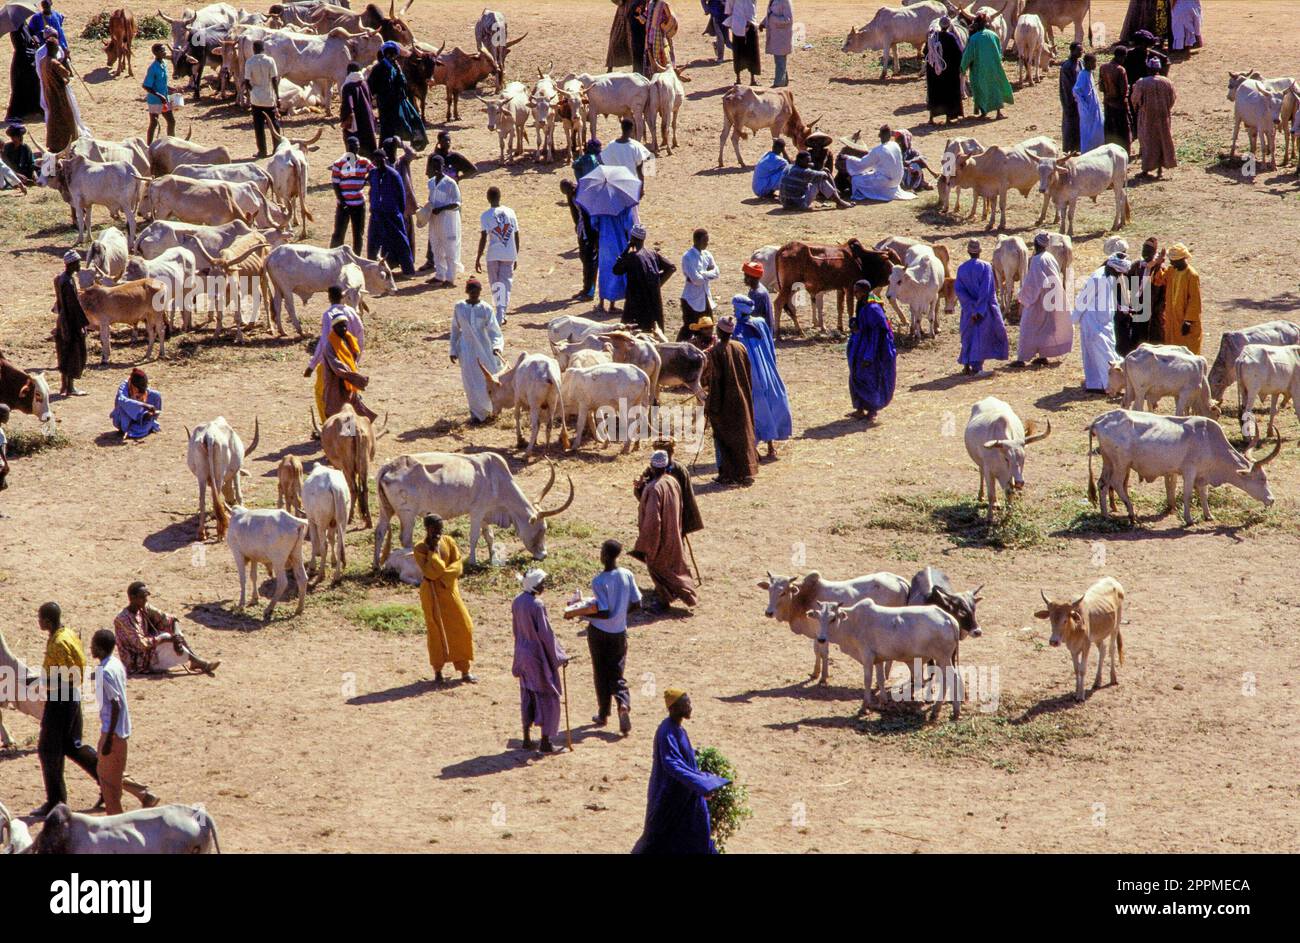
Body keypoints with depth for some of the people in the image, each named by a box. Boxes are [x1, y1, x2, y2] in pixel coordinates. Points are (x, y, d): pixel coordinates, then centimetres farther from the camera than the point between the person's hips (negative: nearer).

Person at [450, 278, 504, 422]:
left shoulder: (486, 309, -5)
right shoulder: (459, 307, 1)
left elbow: (494, 329, -11)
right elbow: (455, 329, 8)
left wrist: (496, 346, -28)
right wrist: (453, 350, 7)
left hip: (484, 349, -1)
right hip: (467, 350, 1)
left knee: (490, 379, 4)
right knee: (472, 384, -1)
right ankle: (478, 414, 12)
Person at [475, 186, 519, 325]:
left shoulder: (486, 215, -6)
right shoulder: (510, 213, 4)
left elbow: (483, 238, -12)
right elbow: (516, 237, 7)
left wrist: (478, 258, -6)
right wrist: (516, 257, 16)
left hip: (493, 255, -2)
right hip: (509, 255, 2)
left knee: (495, 285, 15)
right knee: (506, 284, 3)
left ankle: (500, 312, 18)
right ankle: (501, 315, -9)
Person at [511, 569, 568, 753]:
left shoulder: (517, 602, 0)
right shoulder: (537, 605, -23)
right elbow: (546, 634, -18)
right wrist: (560, 656, -8)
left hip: (522, 654, 8)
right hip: (539, 656, -8)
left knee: (527, 696, 16)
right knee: (548, 697, 4)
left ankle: (527, 738, 21)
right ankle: (545, 742, 6)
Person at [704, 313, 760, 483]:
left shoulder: (715, 352, -17)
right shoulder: (740, 348, -1)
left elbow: (715, 381, -17)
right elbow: (749, 377, 6)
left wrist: (710, 406, -13)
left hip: (724, 402, -5)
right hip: (742, 400, 5)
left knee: (723, 437, 7)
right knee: (742, 434, 15)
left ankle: (727, 474, 7)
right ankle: (745, 472, 18)